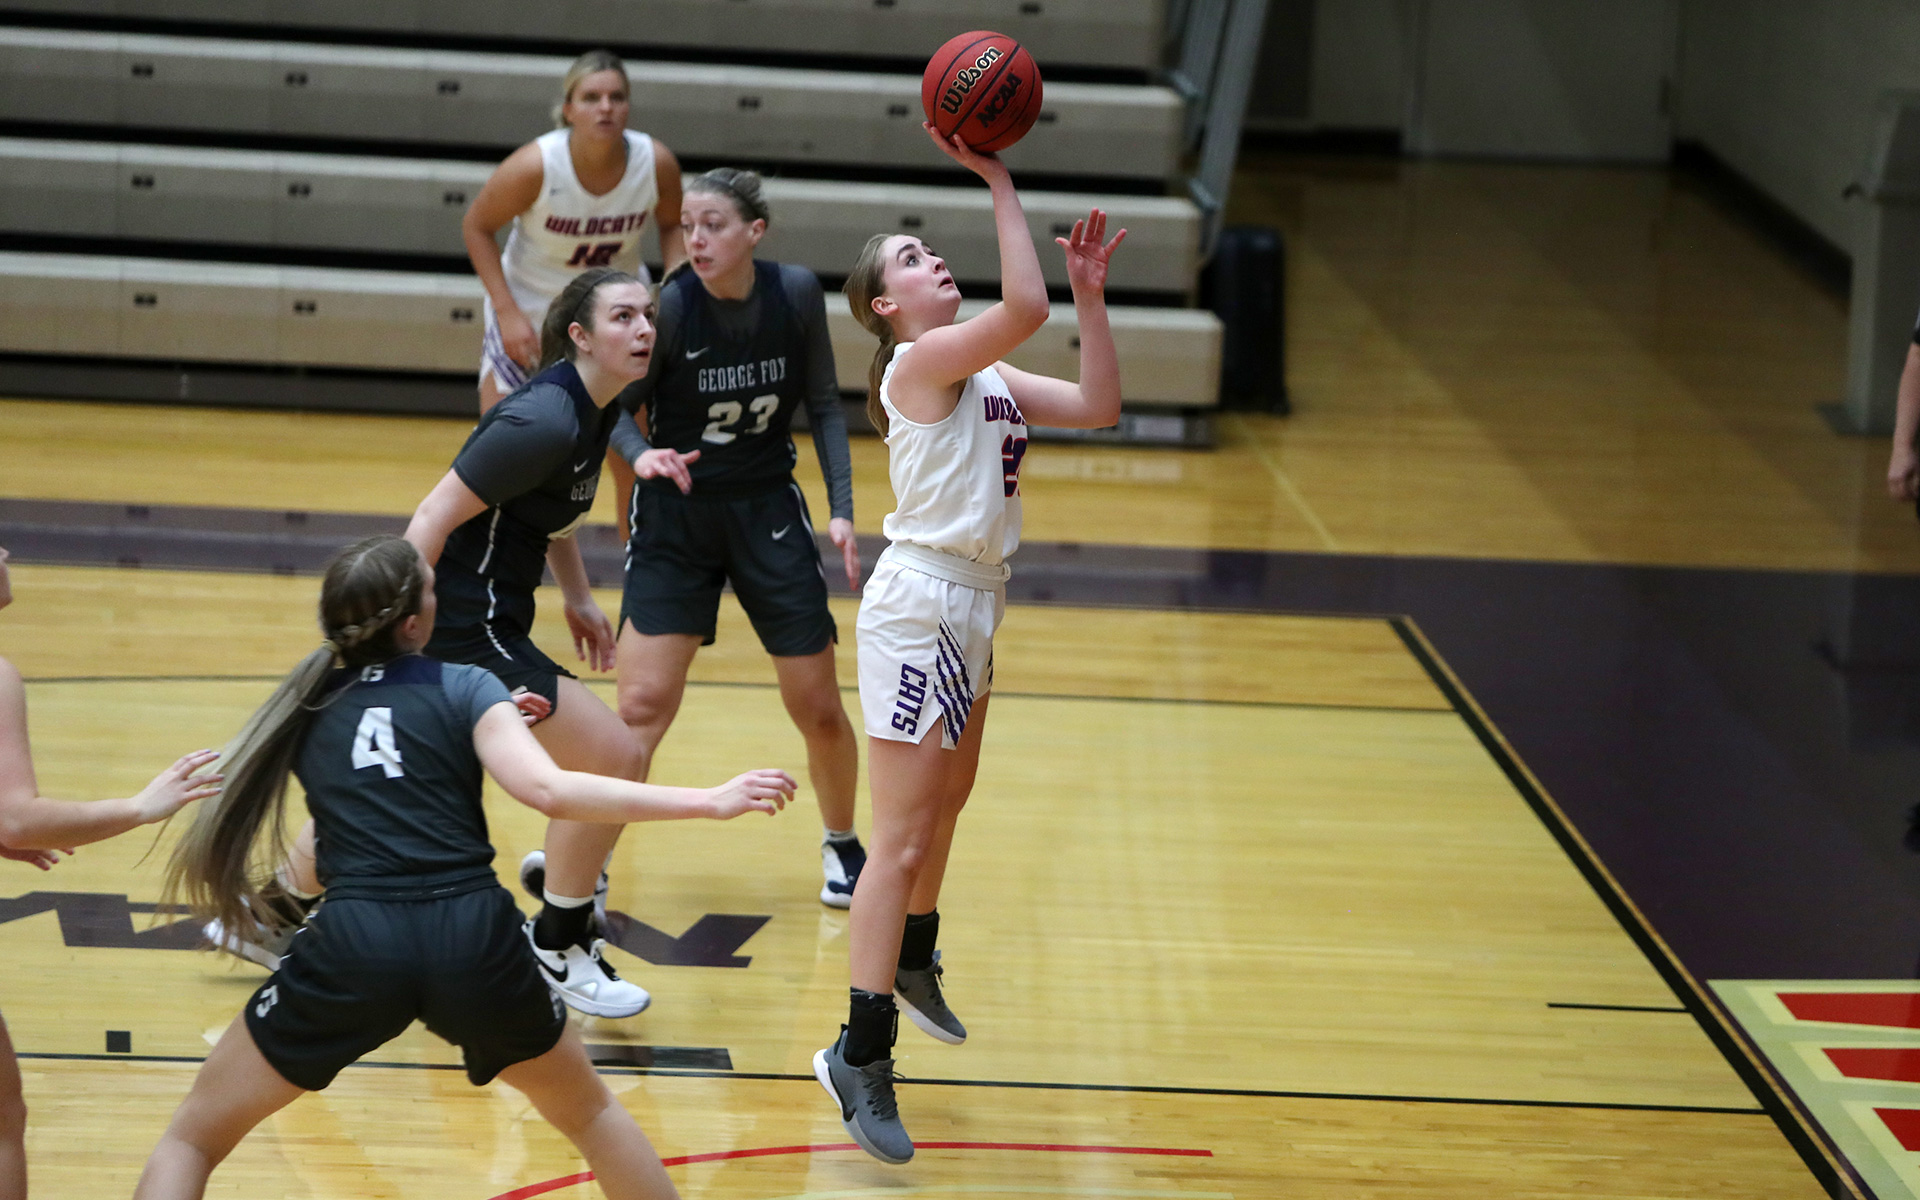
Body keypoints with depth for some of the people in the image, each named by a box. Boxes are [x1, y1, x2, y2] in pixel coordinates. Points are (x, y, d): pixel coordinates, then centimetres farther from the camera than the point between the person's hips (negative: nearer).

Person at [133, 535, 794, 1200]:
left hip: (353, 945, 0)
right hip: (474, 938, 0)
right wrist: (708, 802, -8)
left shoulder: (308, 705, 17)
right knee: (590, 1113, 27)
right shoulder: (465, 688, 7)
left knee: (192, 1138, 15)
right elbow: (548, 790, -7)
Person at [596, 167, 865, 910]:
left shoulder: (797, 292, -9)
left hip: (769, 512, 2)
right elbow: (616, 406, -7)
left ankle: (842, 845, 31)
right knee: (643, 703, -13)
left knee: (820, 709, 7)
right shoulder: (669, 306, -17)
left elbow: (823, 404, 3)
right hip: (676, 515, -2)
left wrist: (842, 508, -4)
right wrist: (641, 454, -28)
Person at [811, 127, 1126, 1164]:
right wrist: (995, 179, -26)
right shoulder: (921, 361, -15)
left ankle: (912, 962, 51)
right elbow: (1024, 303, -30)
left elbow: (1096, 407, 4)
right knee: (902, 839, -10)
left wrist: (1090, 292, 0)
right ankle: (860, 1056, -7)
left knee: (947, 797, 28)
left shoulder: (982, 372, 11)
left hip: (970, 603, 10)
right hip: (922, 603, -10)